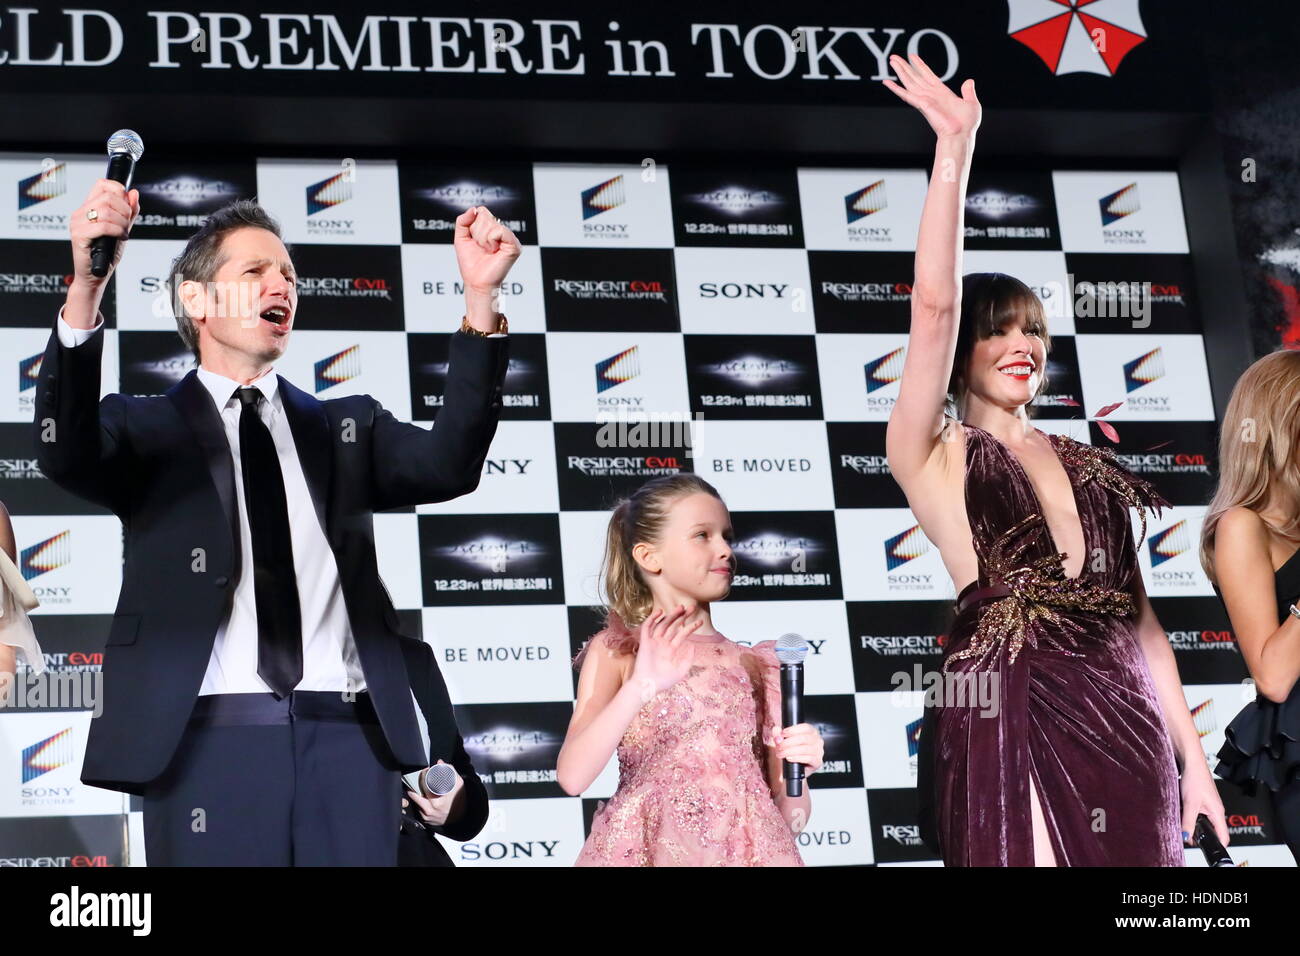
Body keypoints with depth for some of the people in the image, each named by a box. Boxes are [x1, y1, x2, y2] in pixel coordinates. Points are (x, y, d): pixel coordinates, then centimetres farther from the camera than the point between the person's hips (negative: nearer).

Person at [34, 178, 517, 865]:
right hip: (209, 740, -2)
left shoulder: (345, 428, 19)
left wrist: (479, 299, -10)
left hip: (348, 739, 3)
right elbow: (66, 454, -11)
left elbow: (447, 465, 1)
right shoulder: (147, 429, 10)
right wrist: (86, 288, -26)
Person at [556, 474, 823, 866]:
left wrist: (797, 771, -9)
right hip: (649, 849, -3)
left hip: (744, 850, 3)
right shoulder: (616, 651, 3)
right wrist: (640, 687, -24)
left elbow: (789, 817, 11)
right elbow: (572, 776, -13)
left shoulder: (754, 664, 10)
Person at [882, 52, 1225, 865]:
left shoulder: (1090, 469, 18)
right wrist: (956, 147, -10)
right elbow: (933, 306, -9)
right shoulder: (933, 458, 5)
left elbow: (1140, 616, 16)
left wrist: (1192, 757, 10)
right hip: (1010, 714, -4)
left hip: (1125, 718, 5)